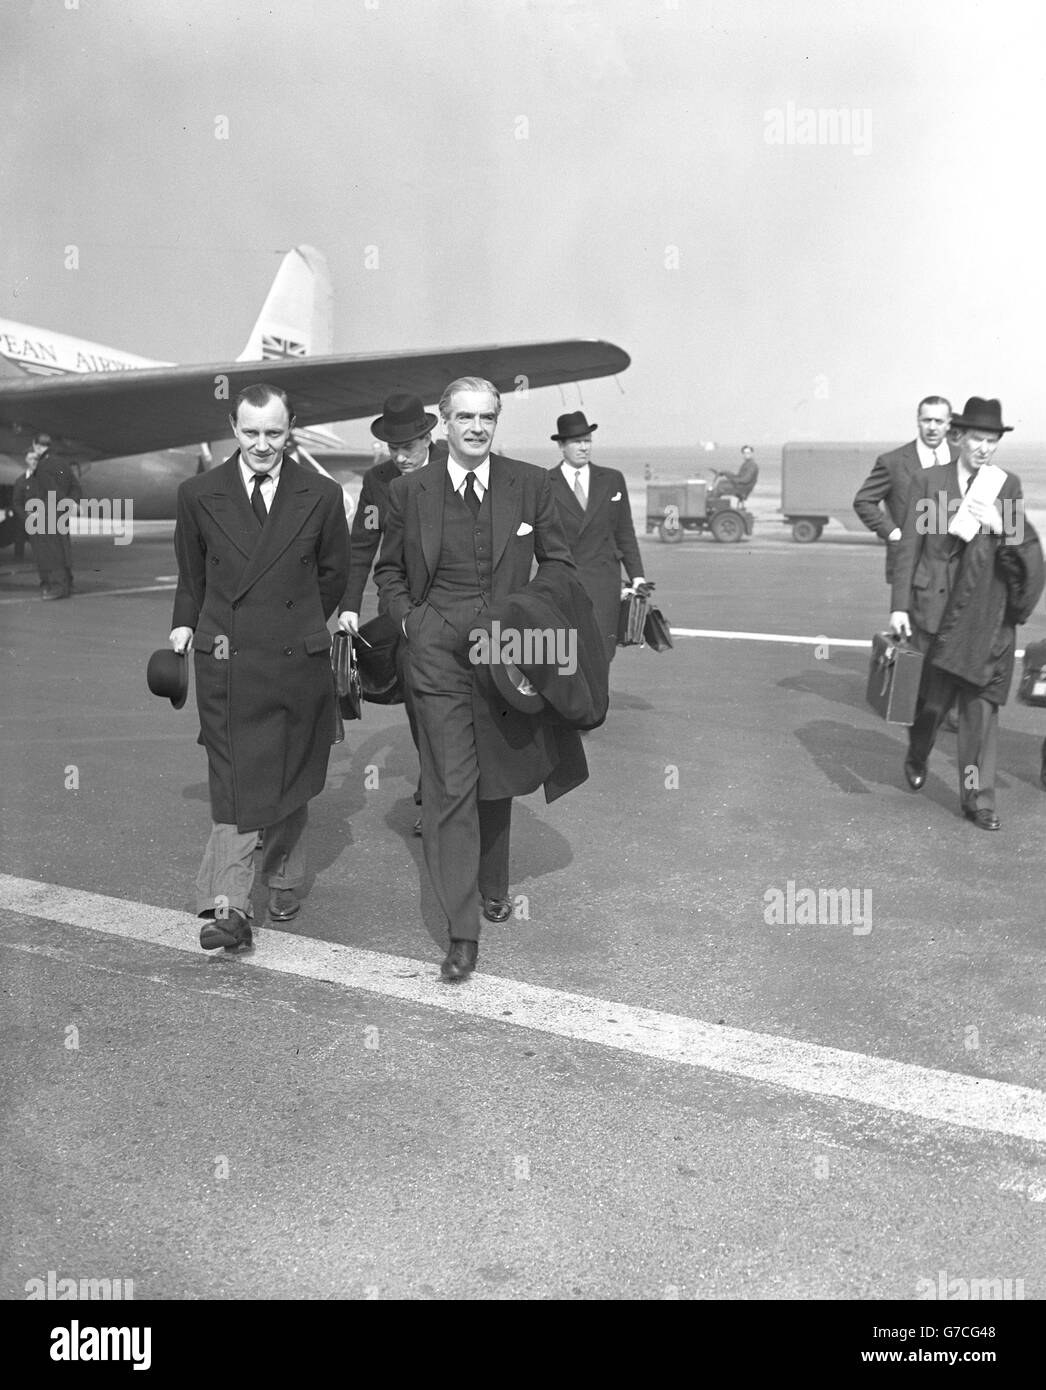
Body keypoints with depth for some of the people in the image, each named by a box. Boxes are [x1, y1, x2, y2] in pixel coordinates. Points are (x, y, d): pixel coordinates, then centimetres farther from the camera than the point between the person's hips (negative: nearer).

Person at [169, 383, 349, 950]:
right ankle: (227, 904, -5)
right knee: (234, 780, -5)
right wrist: (186, 624, 10)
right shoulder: (198, 494, 3)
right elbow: (191, 574, 15)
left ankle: (282, 878, 31)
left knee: (289, 778, 12)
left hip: (298, 659, 1)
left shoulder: (321, 495, 1)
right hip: (225, 658, -1)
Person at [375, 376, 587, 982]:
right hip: (437, 654, -1)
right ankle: (462, 932, 0)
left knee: (497, 780, 17)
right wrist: (407, 620, -1)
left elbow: (558, 563, 8)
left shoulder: (532, 484, 0)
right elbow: (389, 569, 14)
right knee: (450, 786, -6)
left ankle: (494, 888, 41)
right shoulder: (409, 491, 1)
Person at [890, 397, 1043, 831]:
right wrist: (900, 605, -6)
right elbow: (909, 546, 0)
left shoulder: (1008, 485, 9)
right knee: (932, 699, 6)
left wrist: (1000, 525, -16)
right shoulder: (927, 481, 2)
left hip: (985, 615, 2)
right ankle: (916, 759, 37)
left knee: (981, 705, 0)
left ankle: (977, 798, 7)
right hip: (935, 610, -2)